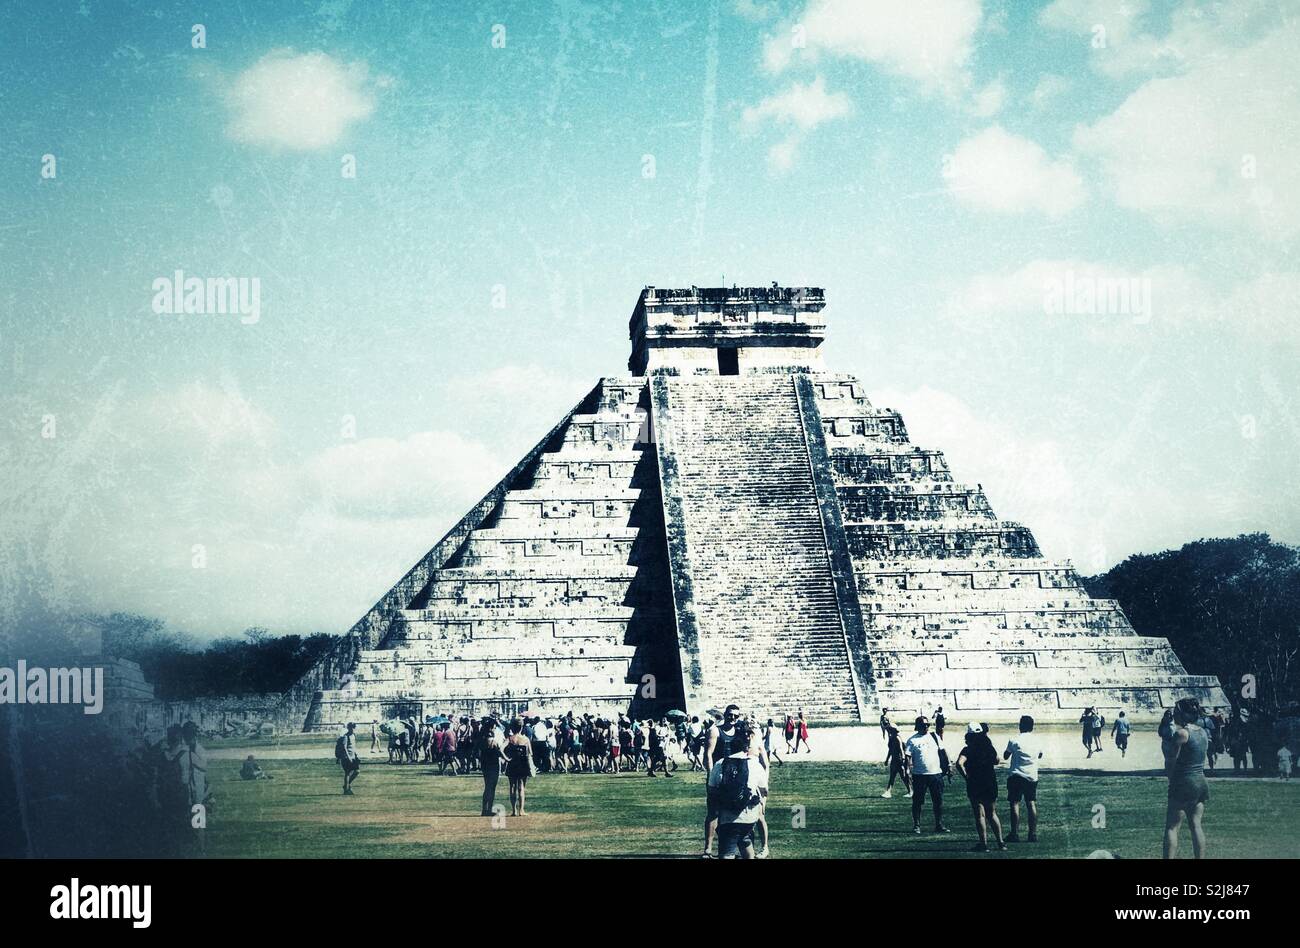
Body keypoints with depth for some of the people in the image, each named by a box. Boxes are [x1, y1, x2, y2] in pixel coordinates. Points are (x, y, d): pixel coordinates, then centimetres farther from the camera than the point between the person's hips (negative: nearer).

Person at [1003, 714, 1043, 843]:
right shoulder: (1036, 740, 5)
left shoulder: (1014, 740, -7)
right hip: (1032, 777, 4)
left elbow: (1005, 756, 4)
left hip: (1016, 776, -4)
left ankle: (1015, 834, -5)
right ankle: (1033, 834, 5)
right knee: (1031, 804, 8)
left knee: (1015, 804, -1)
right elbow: (1040, 755, 23)